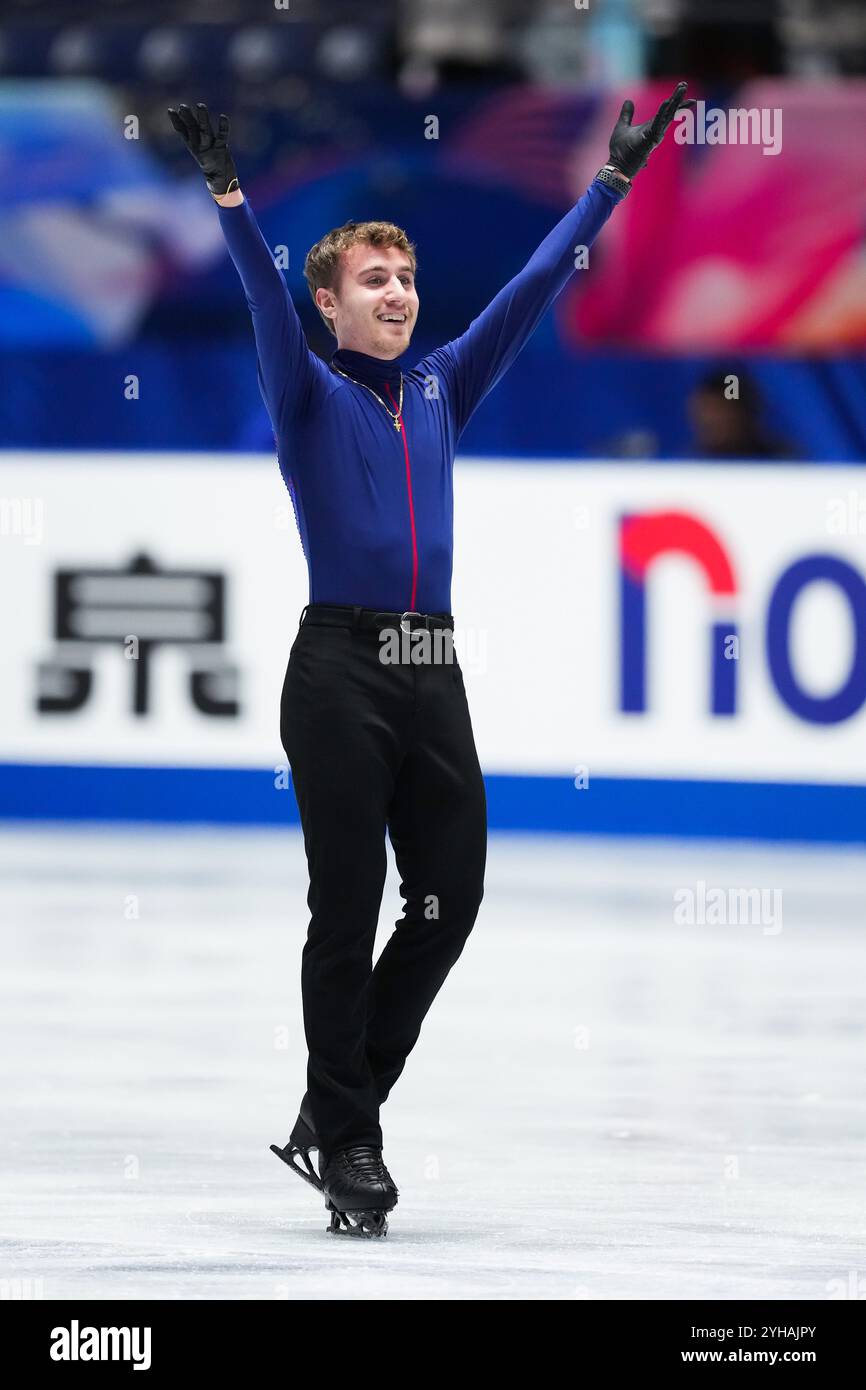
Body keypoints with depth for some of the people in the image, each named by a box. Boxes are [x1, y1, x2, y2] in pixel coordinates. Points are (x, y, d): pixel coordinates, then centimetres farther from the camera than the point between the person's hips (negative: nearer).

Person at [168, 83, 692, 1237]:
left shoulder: (444, 389, 15)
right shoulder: (308, 395, 2)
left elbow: (535, 285, 17)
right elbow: (266, 300, -14)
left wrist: (615, 180, 17)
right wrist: (230, 198, -29)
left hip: (434, 674, 5)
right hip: (340, 669, -5)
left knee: (450, 897, 3)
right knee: (348, 910, -3)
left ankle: (339, 1108, 17)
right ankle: (346, 1139, 3)